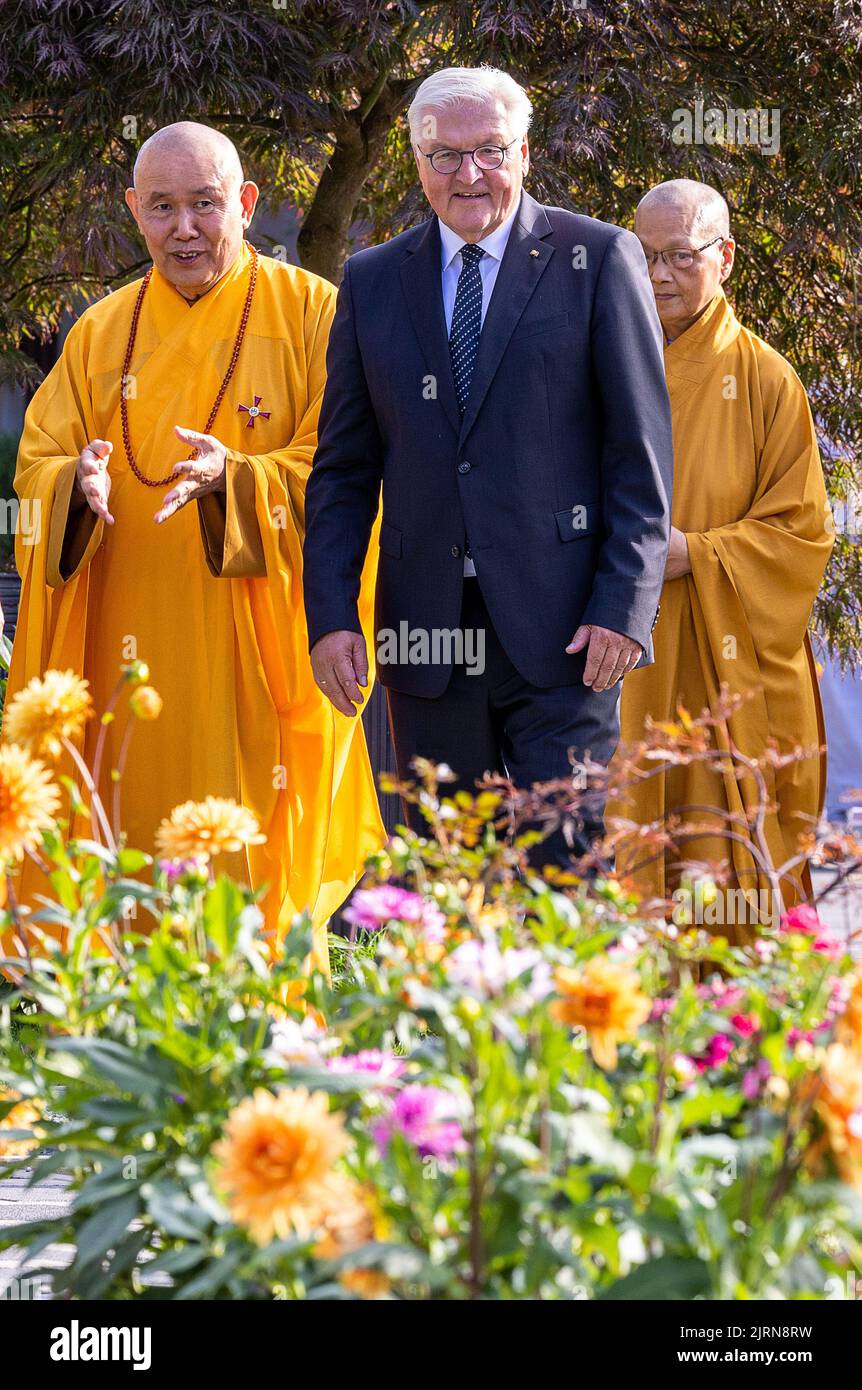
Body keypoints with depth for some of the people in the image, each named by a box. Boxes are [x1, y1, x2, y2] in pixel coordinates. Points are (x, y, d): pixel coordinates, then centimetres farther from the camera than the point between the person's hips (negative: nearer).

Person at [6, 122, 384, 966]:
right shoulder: (102, 333, 12)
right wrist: (80, 483, -15)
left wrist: (233, 477, -24)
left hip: (257, 653, -3)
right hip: (132, 661, 3)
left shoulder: (310, 315, 1)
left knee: (256, 867, -5)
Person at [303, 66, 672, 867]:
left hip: (560, 627, -3)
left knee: (567, 870, -9)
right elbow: (343, 469, 13)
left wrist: (624, 607, -9)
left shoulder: (597, 260, 3)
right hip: (427, 631, 4)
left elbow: (641, 452, -1)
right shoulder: (372, 281, 12)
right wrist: (330, 615, 2)